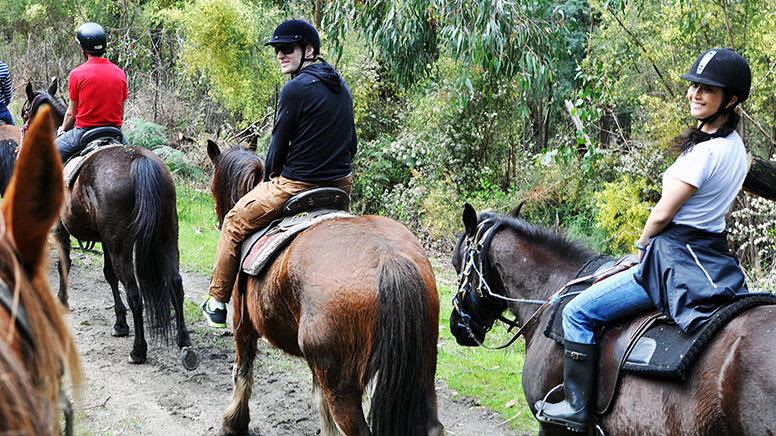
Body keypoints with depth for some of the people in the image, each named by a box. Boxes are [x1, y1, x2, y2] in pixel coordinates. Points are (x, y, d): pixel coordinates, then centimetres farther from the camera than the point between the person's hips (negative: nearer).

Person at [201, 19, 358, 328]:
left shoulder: (296, 88, -15)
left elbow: (279, 144, -10)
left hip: (295, 186, -7)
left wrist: (269, 178, 8)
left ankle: (217, 303, 21)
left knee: (234, 223, 13)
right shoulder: (341, 87, 10)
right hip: (341, 185, 7)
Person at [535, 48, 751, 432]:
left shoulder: (706, 151, -22)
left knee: (578, 313, -3)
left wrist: (642, 246, 5)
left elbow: (662, 214, -16)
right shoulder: (734, 145, 8)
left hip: (677, 259, -11)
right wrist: (651, 248, 17)